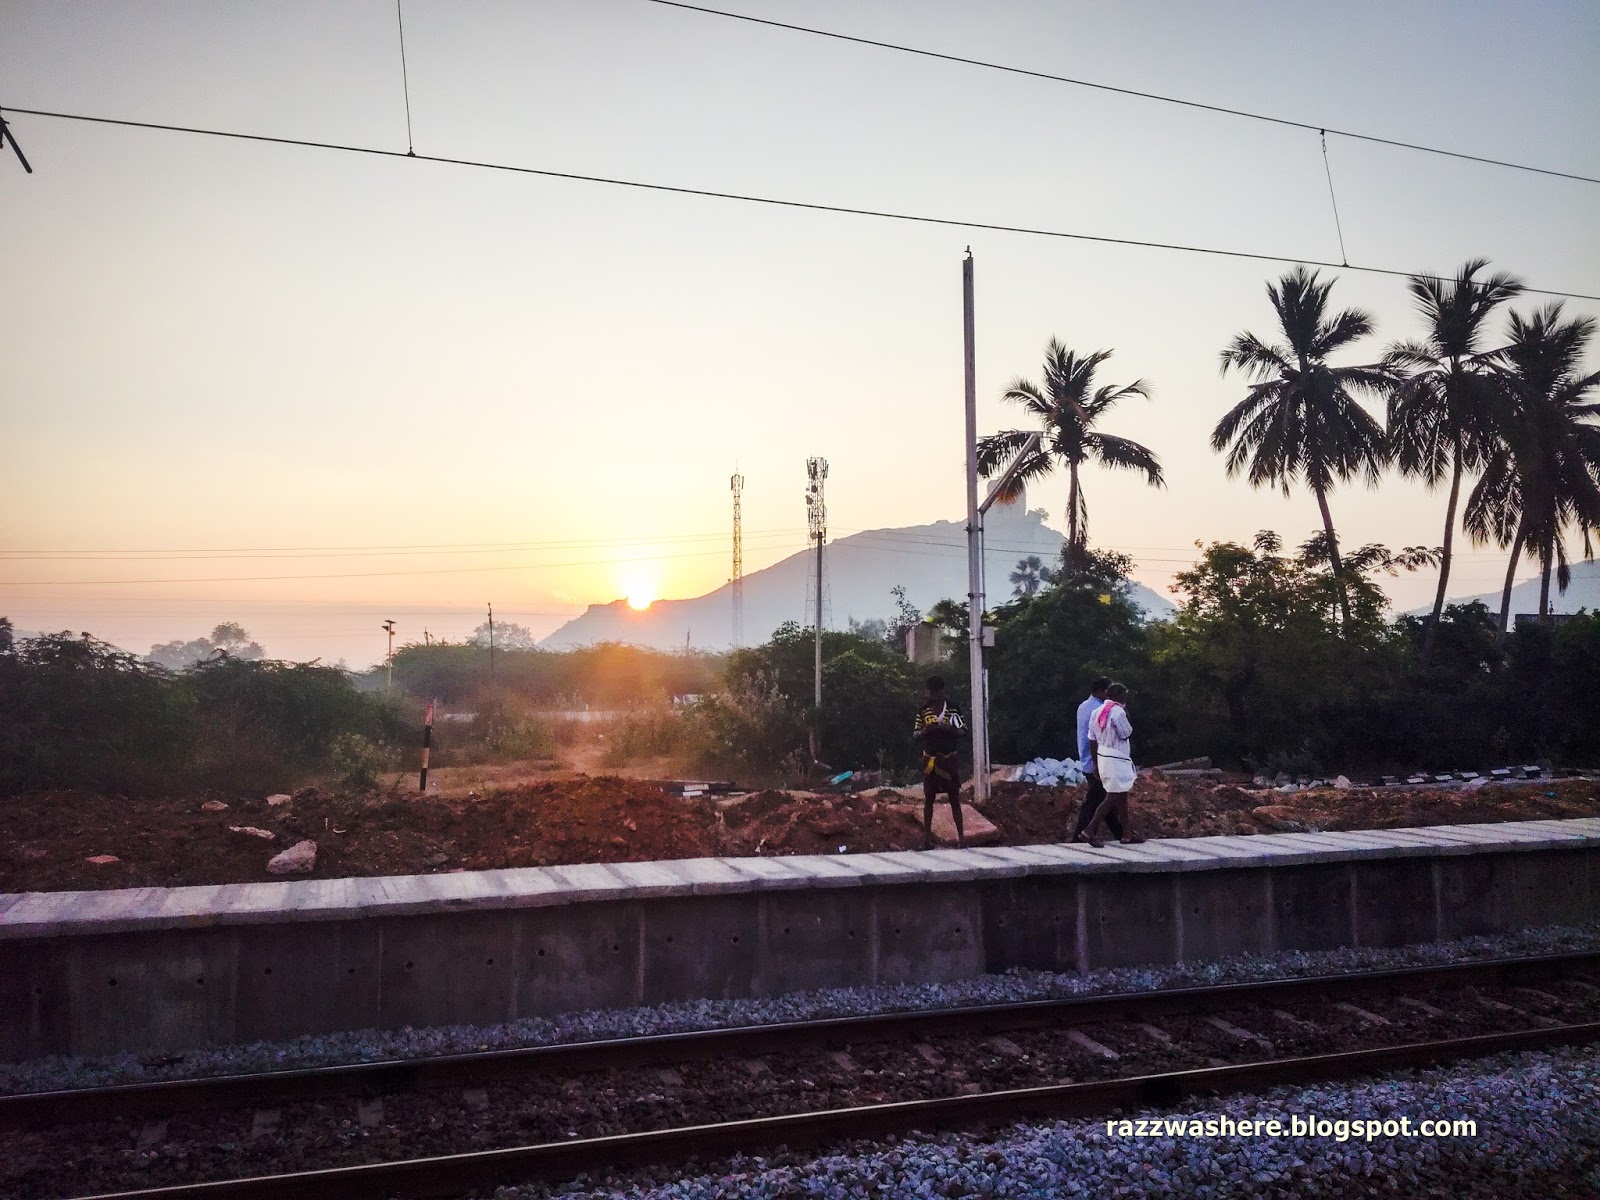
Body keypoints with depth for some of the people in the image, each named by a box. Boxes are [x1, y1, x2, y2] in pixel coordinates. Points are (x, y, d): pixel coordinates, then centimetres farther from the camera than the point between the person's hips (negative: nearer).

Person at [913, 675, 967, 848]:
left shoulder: (953, 708, -1)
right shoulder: (923, 710, 1)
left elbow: (962, 731, 1)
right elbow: (915, 734, 3)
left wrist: (950, 729, -19)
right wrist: (925, 731, -19)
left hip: (950, 758, -1)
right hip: (930, 759, 1)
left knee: (955, 798, 1)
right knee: (929, 798, 6)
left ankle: (961, 835, 4)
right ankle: (927, 834, 13)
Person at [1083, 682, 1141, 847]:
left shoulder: (1097, 711, 8)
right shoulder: (1118, 712, -17)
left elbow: (1093, 739, 9)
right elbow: (1127, 734, -9)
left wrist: (1096, 763, 14)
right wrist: (1125, 713, 0)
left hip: (1102, 757, 9)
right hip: (1116, 760, -9)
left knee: (1121, 796, 16)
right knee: (1113, 797, -6)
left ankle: (1127, 833, 22)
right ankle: (1091, 830, -12)